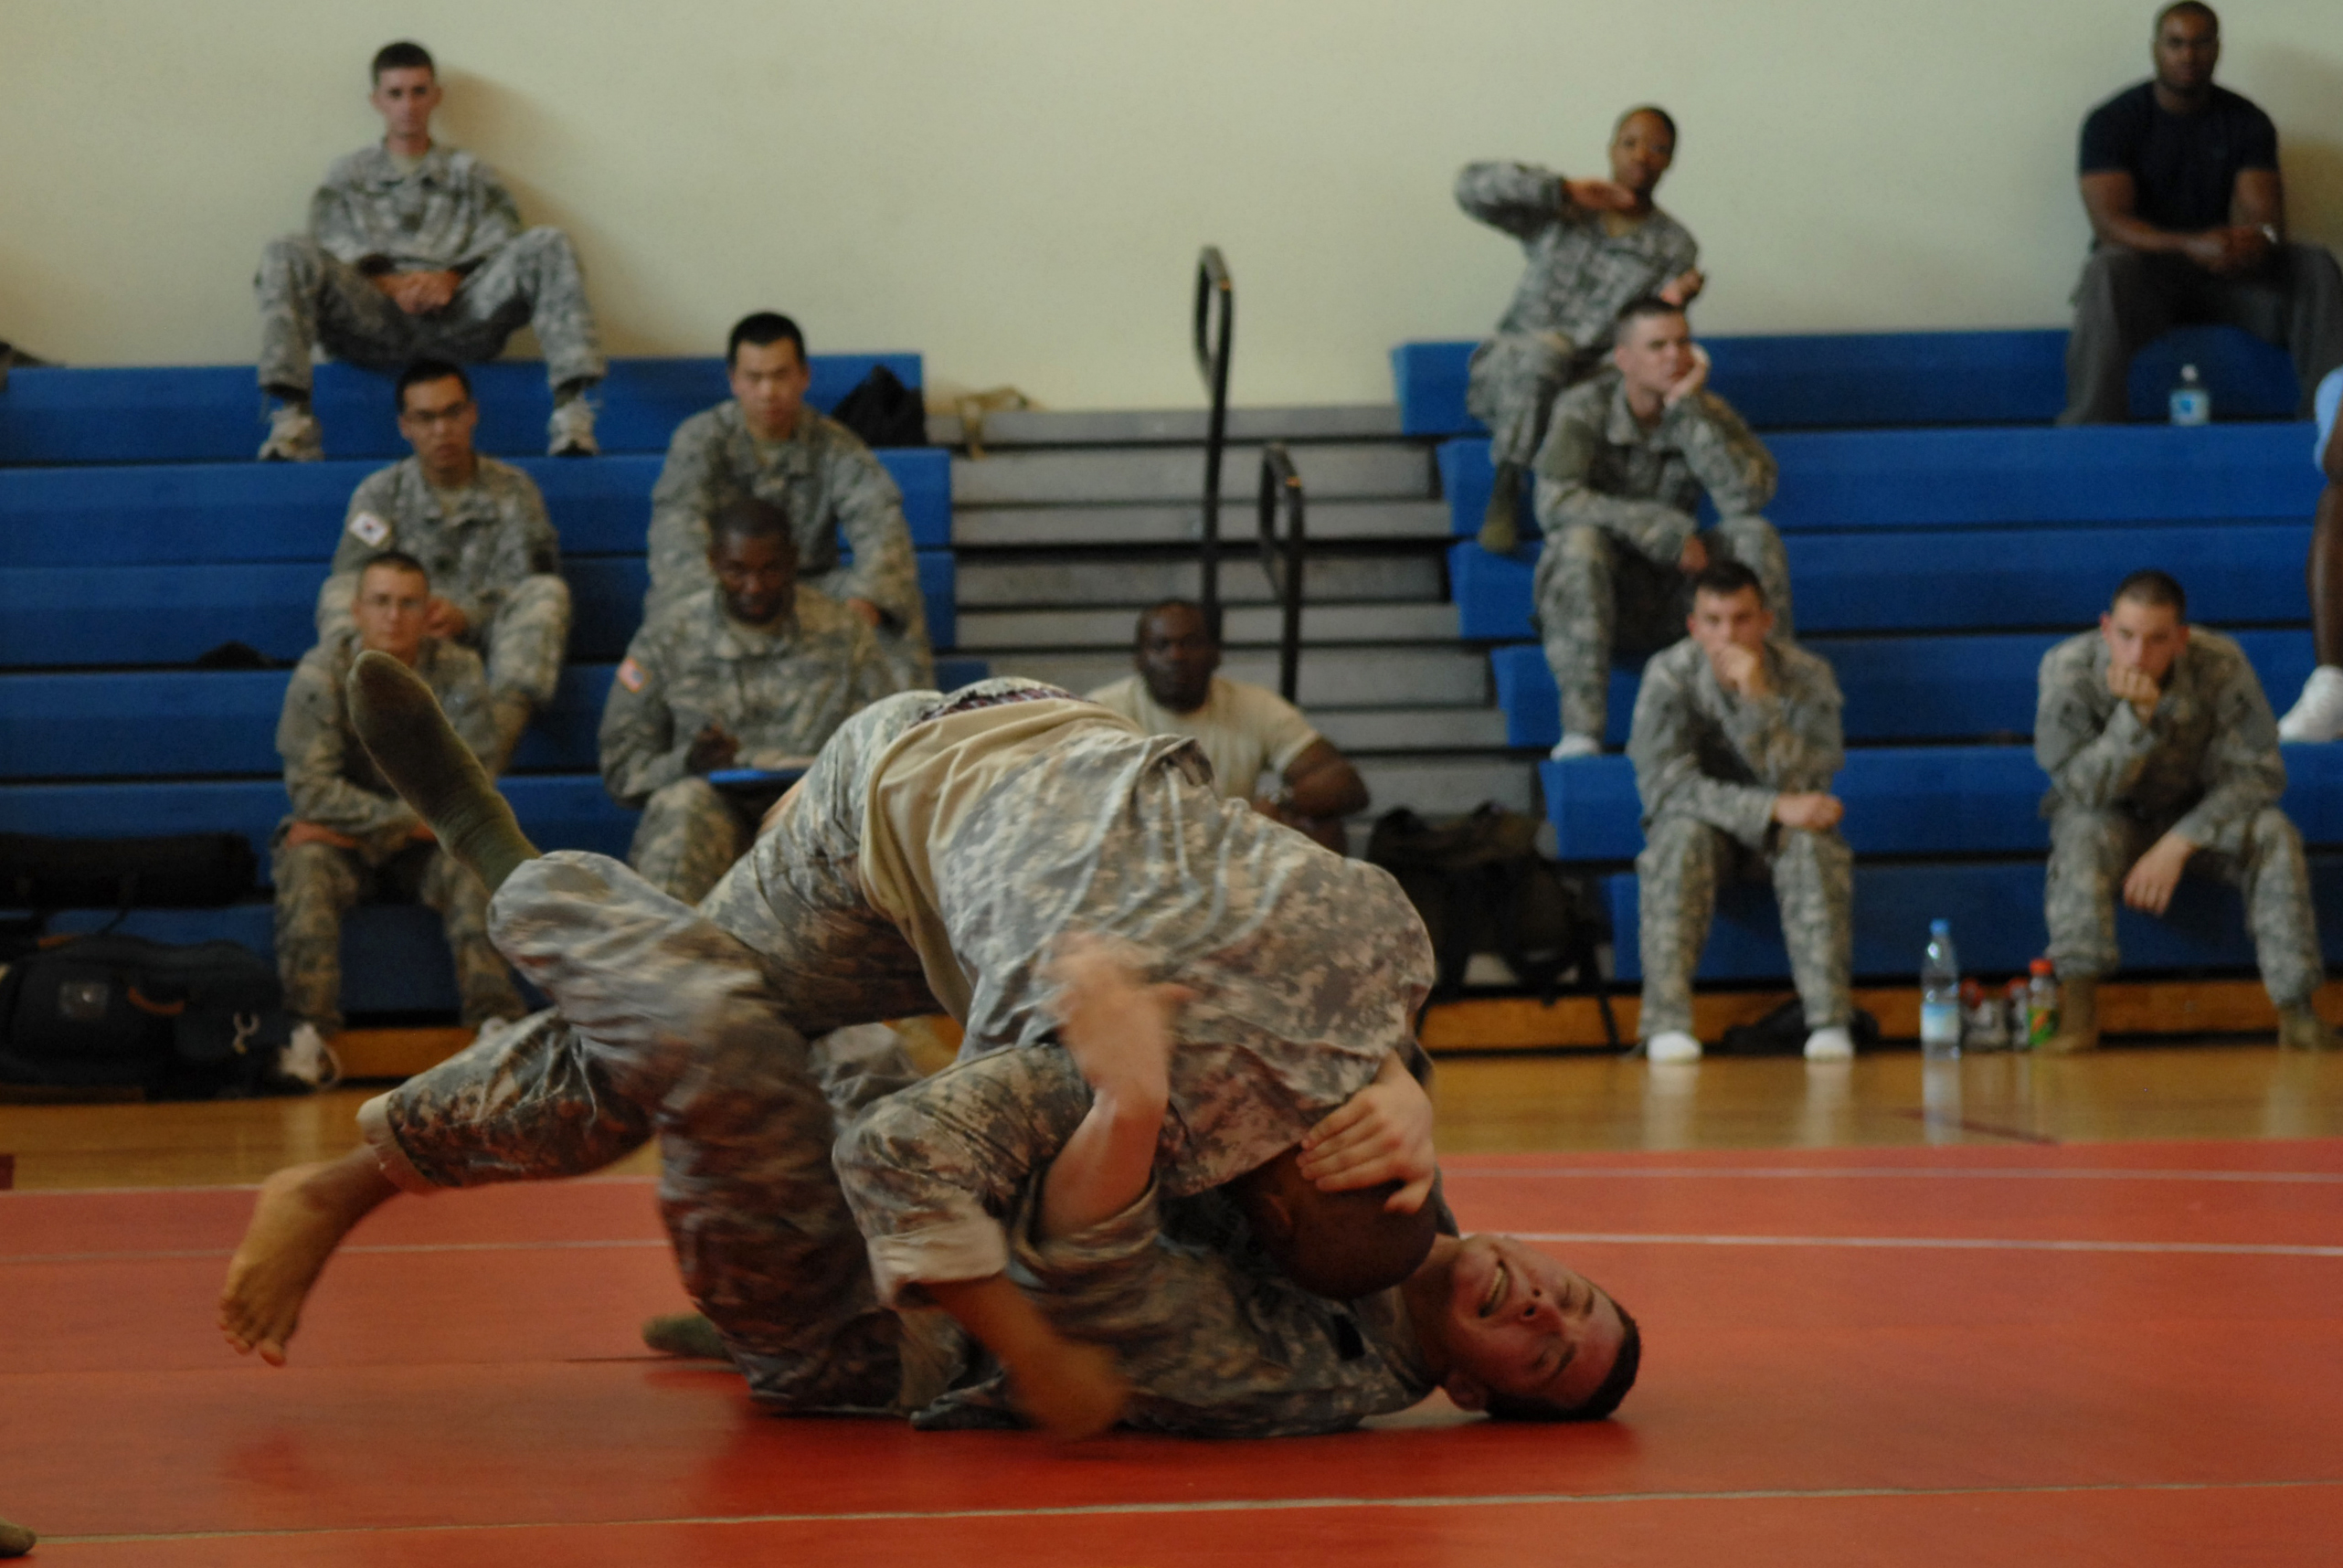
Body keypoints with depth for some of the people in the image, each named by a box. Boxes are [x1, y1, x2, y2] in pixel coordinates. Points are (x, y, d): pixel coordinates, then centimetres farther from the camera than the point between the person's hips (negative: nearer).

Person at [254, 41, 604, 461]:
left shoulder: (471, 175, 28)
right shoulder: (348, 178, 26)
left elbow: (500, 249, 12)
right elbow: (333, 257, 10)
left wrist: (452, 278, -9)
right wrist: (387, 283, -9)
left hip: (459, 314, 1)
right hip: (372, 313, 0)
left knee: (549, 246, -23)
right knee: (287, 254, -28)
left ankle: (570, 404, -36)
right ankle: (293, 417, -39)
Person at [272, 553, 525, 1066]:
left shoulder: (457, 671, -8)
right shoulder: (321, 672, -11)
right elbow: (311, 789, -17)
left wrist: (354, 824, -19)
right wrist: (412, 817, -21)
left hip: (424, 848, 1)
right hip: (344, 845, -1)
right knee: (304, 864, -31)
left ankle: (496, 1023, -33)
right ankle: (308, 1030, -35)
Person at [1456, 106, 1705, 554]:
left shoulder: (1674, 248, 4)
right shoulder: (1556, 213, 2)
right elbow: (1472, 188, -12)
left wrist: (1671, 306, -26)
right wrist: (1565, 192, -19)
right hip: (1510, 377, -2)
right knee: (1547, 348, -37)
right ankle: (1505, 491, -30)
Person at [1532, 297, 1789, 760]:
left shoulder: (1707, 412, -5)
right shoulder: (1584, 409, -13)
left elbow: (1750, 495, -21)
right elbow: (1554, 500, -27)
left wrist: (1689, 413, -25)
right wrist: (1663, 531, -30)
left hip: (1668, 601, 3)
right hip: (1593, 591, -3)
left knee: (1755, 536, -19)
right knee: (1581, 539, -35)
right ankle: (1580, 732, -42)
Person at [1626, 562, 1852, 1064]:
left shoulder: (1807, 677, -16)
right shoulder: (1669, 676, -18)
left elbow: (1800, 782, -25)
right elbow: (1665, 785, -24)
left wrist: (1759, 699, -37)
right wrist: (1772, 808, -33)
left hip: (1780, 830, 1)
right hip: (1704, 821, 0)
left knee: (1812, 843, -32)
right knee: (1682, 839, -34)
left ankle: (1829, 1021, -35)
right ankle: (1666, 1023, -36)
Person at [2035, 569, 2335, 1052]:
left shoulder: (2220, 664, -22)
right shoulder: (2068, 668, -24)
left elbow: (2258, 773, -19)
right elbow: (2084, 789, -24)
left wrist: (2177, 846, -29)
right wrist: (2136, 716, -41)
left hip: (2196, 812, 1)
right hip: (2113, 814, -1)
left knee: (2273, 834, -27)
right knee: (2083, 834, -35)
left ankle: (2295, 1011, -24)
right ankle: (2078, 1006, -37)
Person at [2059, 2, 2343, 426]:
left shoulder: (2247, 122, 6)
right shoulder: (2113, 121, -5)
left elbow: (2260, 211, -4)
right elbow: (2109, 221, -17)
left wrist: (2260, 237, -32)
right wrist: (2190, 245, -34)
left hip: (2228, 267, 3)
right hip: (2146, 265, -3)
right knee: (2106, 273, -38)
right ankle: (2089, 433, -45)